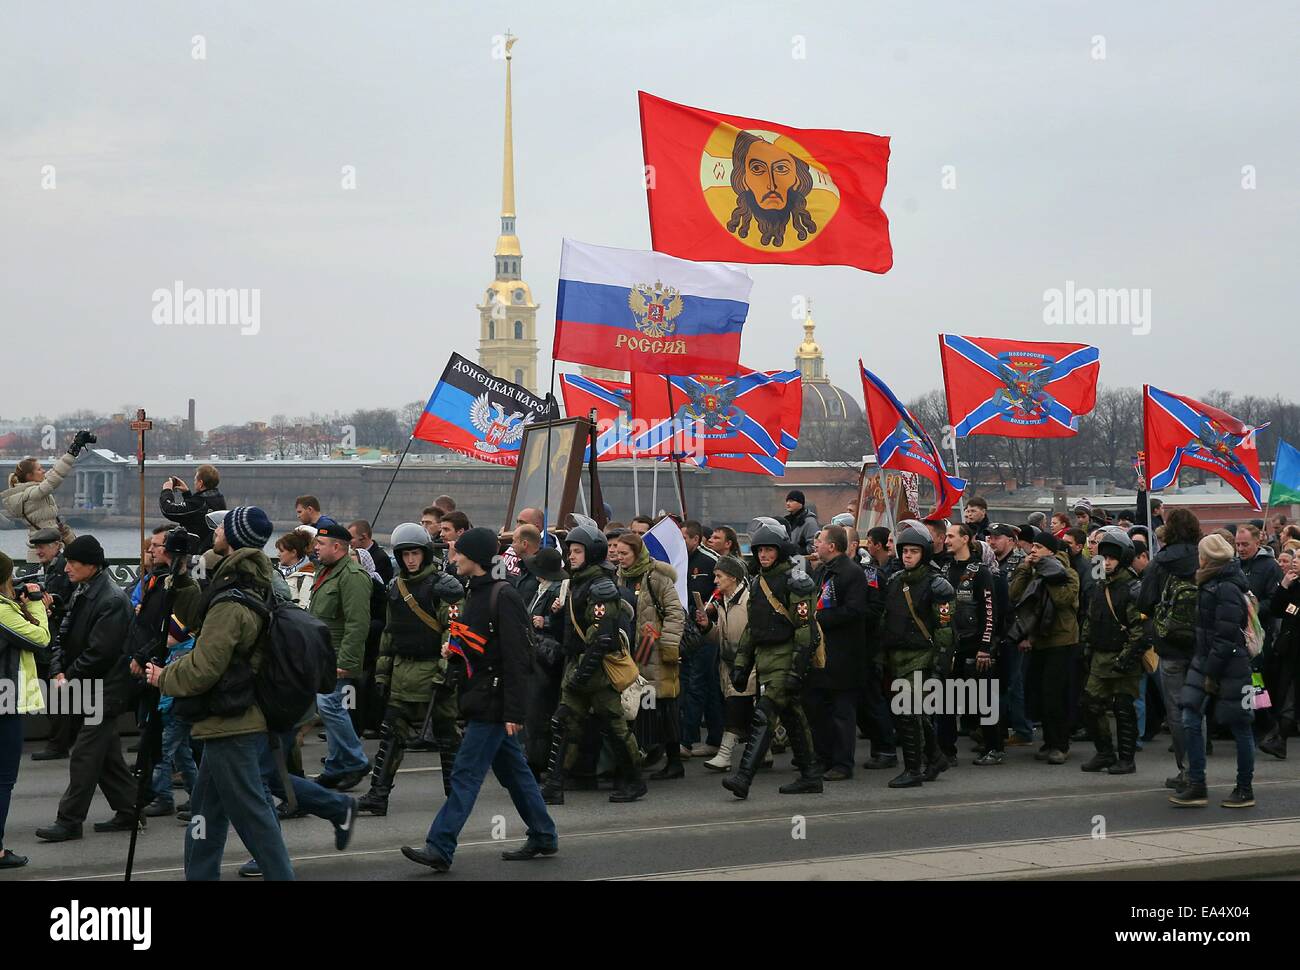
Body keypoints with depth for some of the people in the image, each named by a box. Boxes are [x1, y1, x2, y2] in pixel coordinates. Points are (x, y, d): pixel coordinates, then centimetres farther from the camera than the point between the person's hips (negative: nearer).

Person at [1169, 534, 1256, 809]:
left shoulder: (1227, 590, -18)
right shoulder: (1211, 585, 11)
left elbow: (1226, 638, -20)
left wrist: (1212, 674, -17)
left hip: (1229, 666, -9)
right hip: (1206, 661, 9)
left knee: (1239, 727, 3)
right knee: (1190, 721, 2)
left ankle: (1245, 791, 14)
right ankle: (1196, 787, 7)